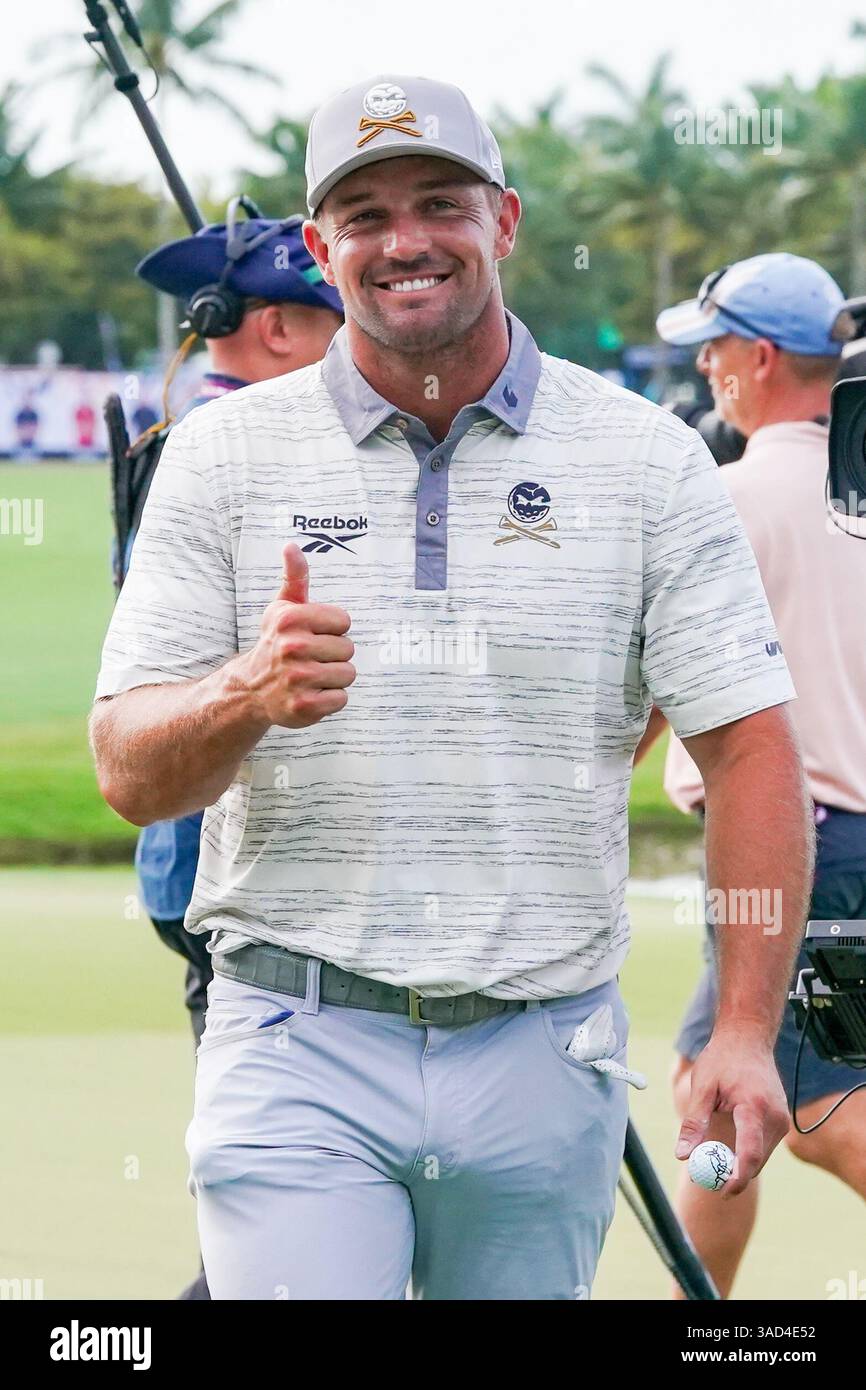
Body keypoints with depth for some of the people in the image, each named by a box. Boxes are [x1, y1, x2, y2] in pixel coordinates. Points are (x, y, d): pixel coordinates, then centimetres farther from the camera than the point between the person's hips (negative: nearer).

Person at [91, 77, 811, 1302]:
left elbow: (752, 751, 0)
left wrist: (747, 1029, -11)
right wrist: (249, 693, -24)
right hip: (300, 1055, -1)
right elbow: (129, 772, -1)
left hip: (543, 1062, 1)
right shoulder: (225, 456, 4)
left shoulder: (648, 458, 4)